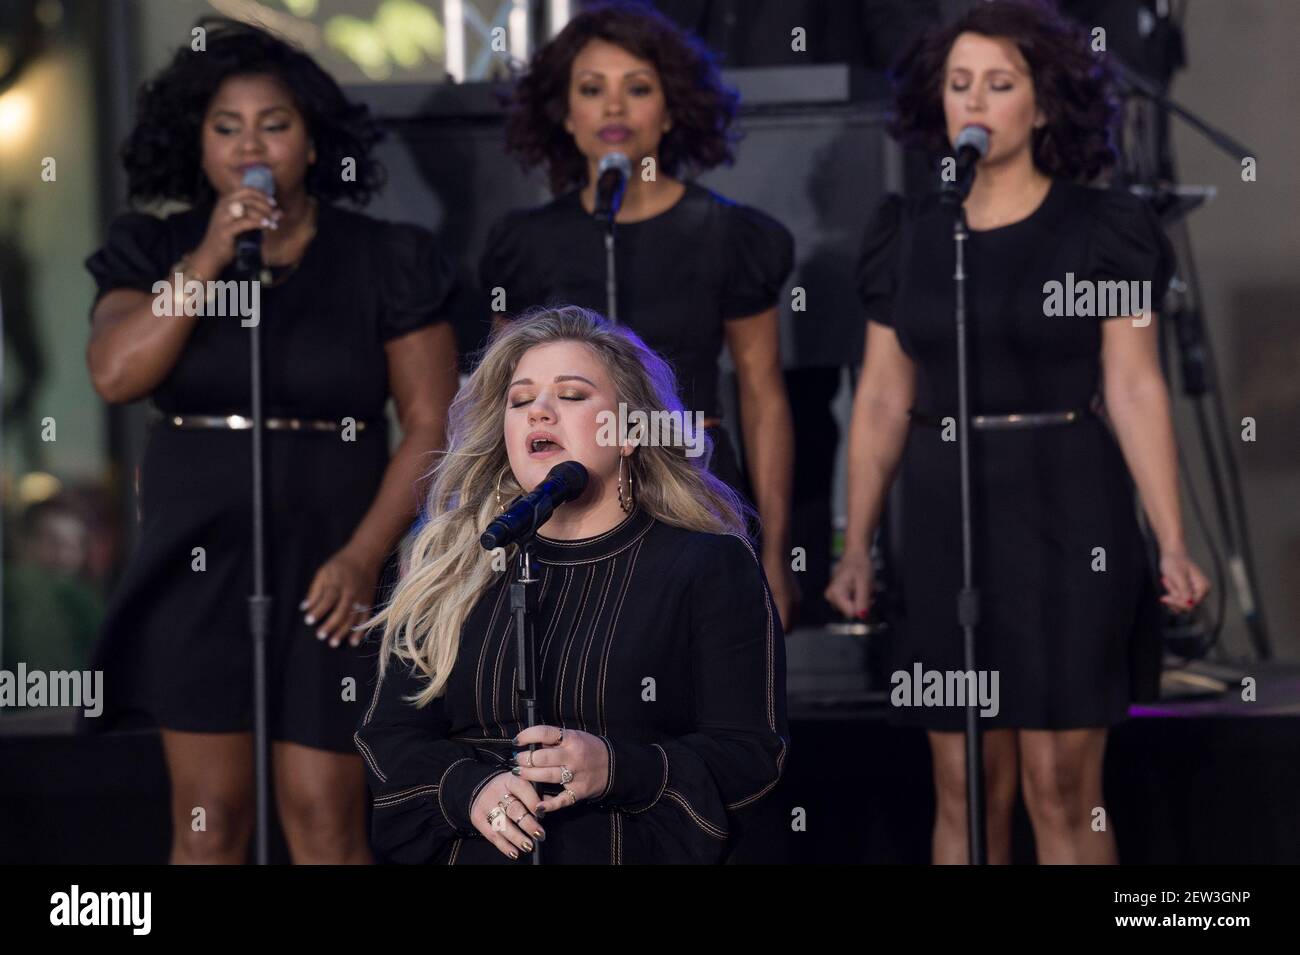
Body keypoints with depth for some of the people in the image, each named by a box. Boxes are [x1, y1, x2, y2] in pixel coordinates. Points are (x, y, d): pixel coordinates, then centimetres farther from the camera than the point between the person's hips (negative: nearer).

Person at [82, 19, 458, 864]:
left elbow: (431, 426, -1)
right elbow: (116, 374, -9)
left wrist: (364, 554, -12)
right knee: (210, 818, 1)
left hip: (326, 567, -2)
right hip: (197, 563, 2)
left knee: (326, 820, -6)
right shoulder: (159, 253, 7)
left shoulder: (383, 261, 2)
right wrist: (210, 256, -13)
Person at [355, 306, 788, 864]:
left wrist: (615, 768, -15)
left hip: (636, 851, -3)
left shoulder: (711, 567, 6)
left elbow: (752, 752, 0)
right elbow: (390, 735, 12)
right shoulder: (450, 568, 14)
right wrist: (469, 790, -8)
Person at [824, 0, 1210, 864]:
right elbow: (883, 402, 10)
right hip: (946, 522, 3)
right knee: (966, 791, 5)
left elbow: (1135, 390, -6)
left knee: (1061, 787, -4)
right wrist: (858, 550, 7)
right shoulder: (909, 235, 7)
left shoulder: (1103, 230, -3)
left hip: (1067, 515, -3)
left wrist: (1173, 545, -14)